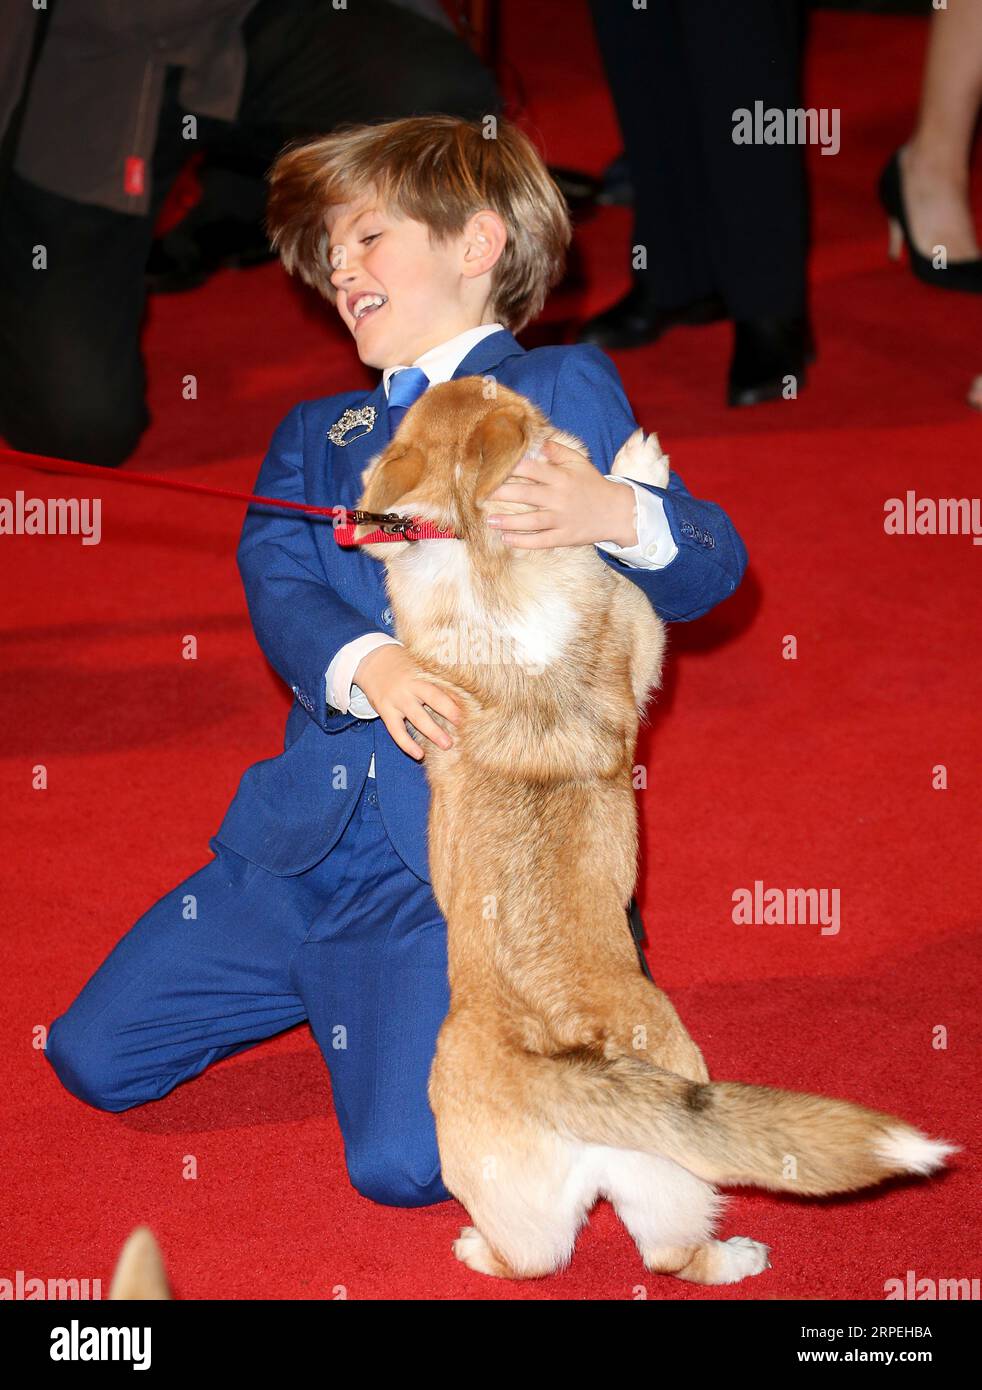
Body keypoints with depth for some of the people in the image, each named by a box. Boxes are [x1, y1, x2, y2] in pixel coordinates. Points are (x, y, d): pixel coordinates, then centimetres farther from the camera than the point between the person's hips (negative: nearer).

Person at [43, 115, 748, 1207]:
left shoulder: (563, 392, 4)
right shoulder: (313, 434, 20)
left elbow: (708, 571, -6)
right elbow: (275, 581, 1)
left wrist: (619, 516, -30)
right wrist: (364, 665, -22)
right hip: (309, 831, 6)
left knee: (402, 1162, -21)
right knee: (92, 1056, 4)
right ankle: (331, 985, 24)